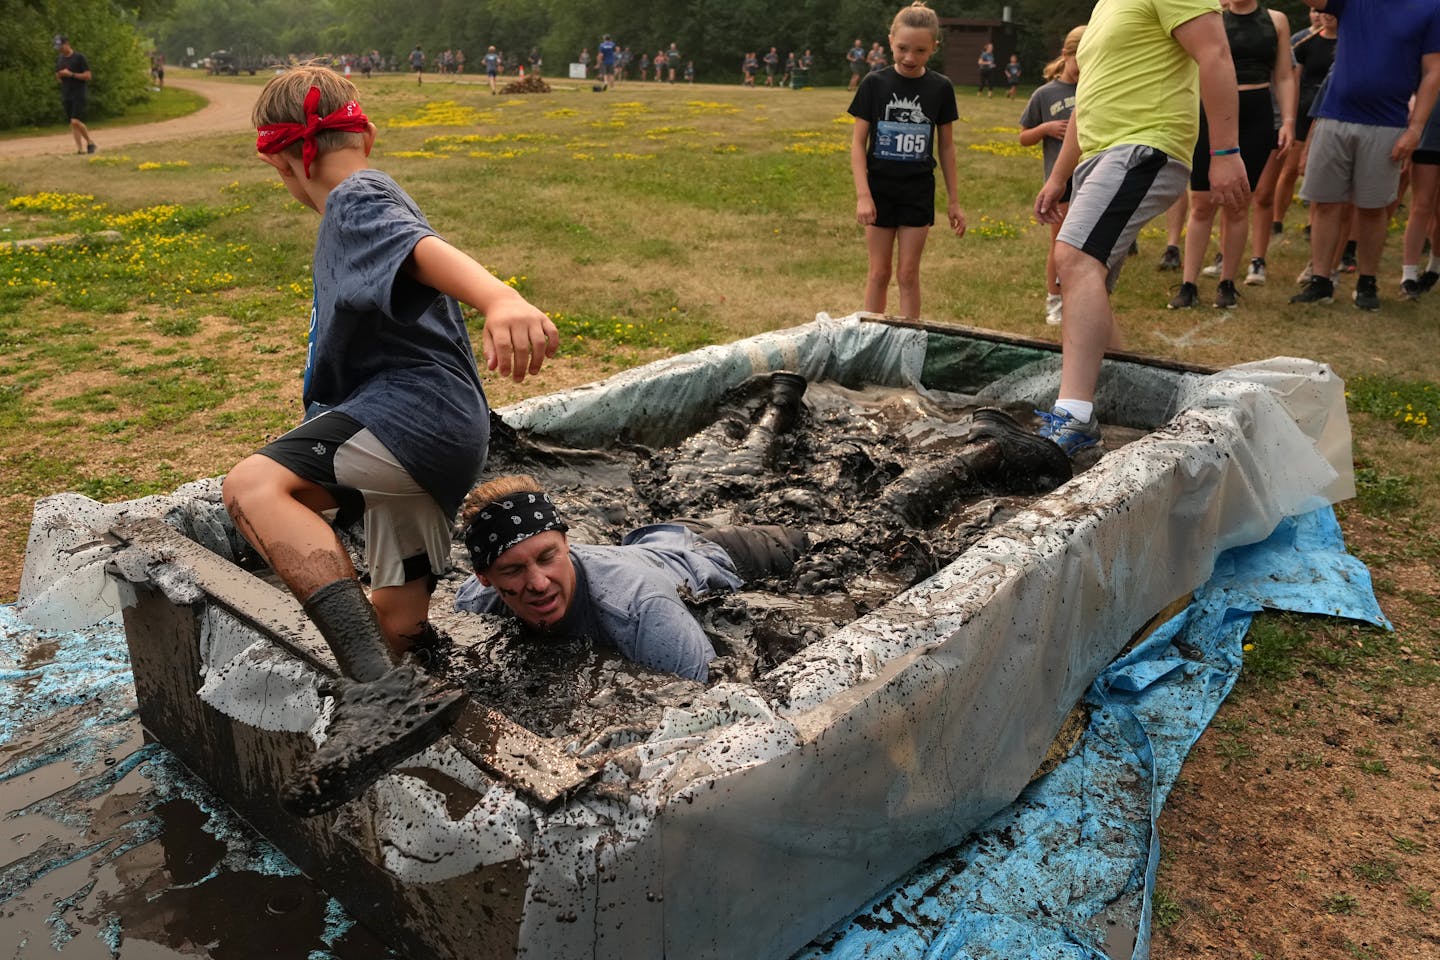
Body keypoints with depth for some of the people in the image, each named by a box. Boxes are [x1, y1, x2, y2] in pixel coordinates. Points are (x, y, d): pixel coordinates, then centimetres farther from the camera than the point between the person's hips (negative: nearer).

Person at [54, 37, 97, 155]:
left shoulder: (79, 57, -5)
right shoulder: (59, 59, 13)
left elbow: (87, 76, -8)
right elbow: (58, 76, 21)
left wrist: (71, 74, -16)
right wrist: (59, 76, -2)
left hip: (79, 94, -6)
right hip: (66, 95, 6)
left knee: (76, 121, -18)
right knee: (72, 124, 2)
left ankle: (90, 142, 2)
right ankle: (80, 149, 5)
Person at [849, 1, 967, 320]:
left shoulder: (940, 88, -3)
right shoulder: (874, 84, -6)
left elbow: (946, 147, 5)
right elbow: (858, 143, -5)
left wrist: (954, 201, 6)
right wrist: (863, 195, -14)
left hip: (918, 192, 0)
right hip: (880, 189, 0)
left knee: (908, 274, 3)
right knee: (879, 272, 6)